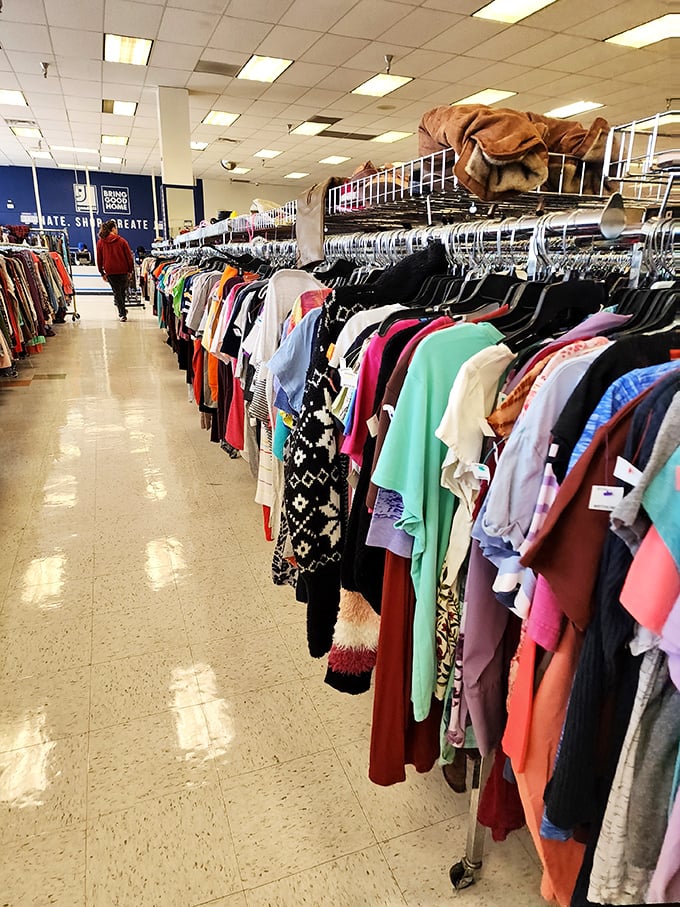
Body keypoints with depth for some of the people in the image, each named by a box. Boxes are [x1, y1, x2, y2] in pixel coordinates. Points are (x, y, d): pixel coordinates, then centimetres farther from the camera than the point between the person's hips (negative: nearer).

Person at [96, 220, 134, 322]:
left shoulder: (100, 242, 2)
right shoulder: (121, 241, -5)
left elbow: (99, 259, 5)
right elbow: (129, 256, -4)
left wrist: (102, 273, 12)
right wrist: (130, 270, 5)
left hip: (110, 271, 1)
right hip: (123, 270, -1)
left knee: (116, 291, 8)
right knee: (123, 289, 17)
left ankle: (122, 313, 6)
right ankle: (122, 310, 22)